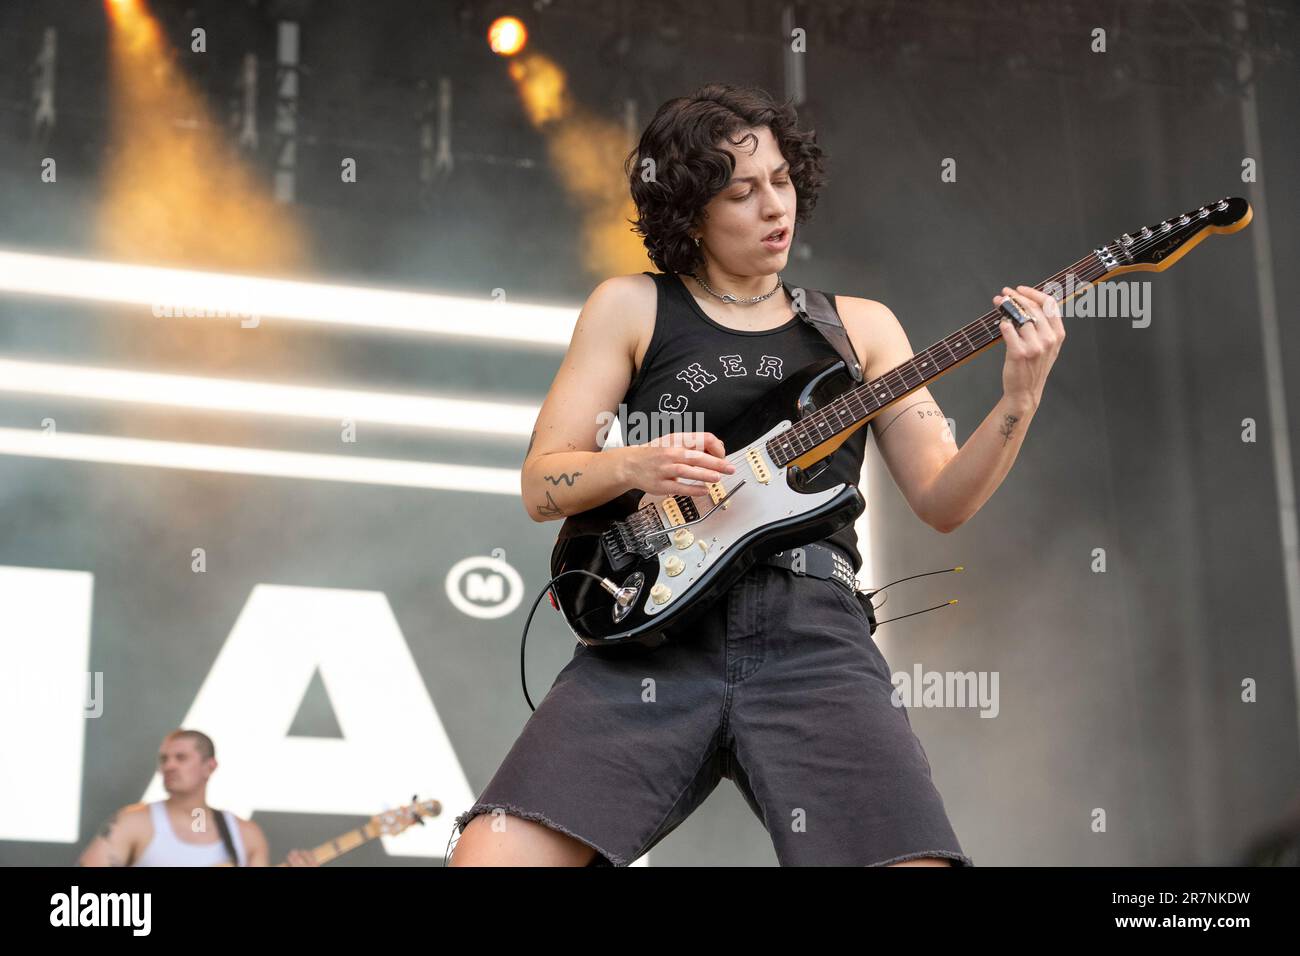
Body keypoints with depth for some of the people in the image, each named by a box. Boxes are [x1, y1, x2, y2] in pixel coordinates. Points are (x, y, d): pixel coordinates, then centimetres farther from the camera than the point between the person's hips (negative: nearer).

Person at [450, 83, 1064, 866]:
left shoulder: (861, 325, 18)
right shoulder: (631, 307, 13)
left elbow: (942, 500, 12)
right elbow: (541, 485, 9)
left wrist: (1020, 399, -4)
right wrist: (633, 467, -12)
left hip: (813, 635, 1)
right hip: (653, 635, -1)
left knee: (911, 857, -23)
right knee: (489, 855, -19)